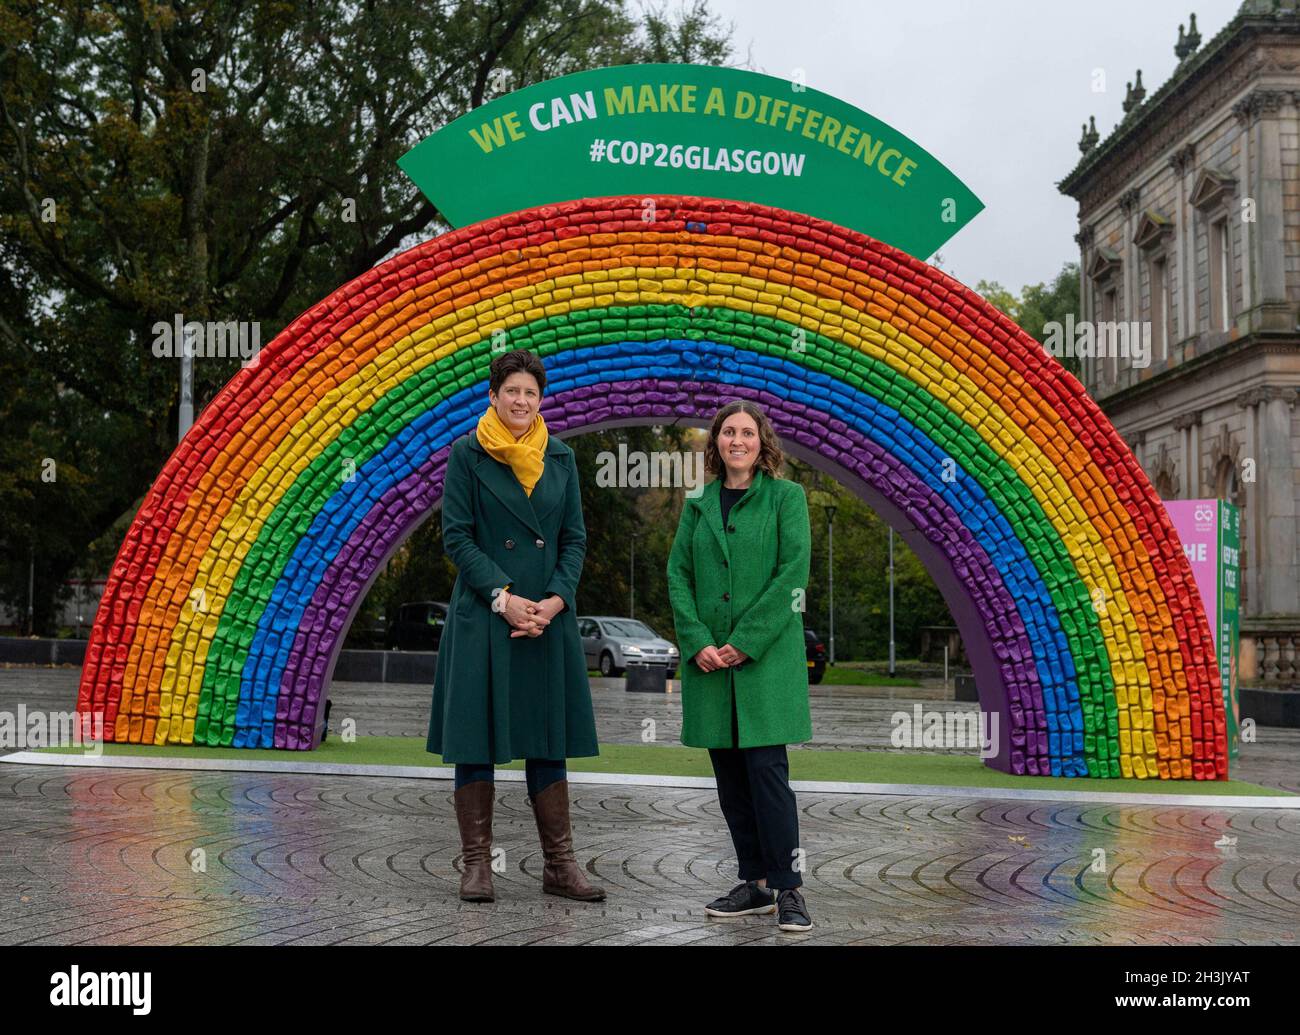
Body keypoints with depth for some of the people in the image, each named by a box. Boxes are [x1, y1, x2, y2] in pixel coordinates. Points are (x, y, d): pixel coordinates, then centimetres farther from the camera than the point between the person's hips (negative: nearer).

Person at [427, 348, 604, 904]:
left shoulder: (560, 458, 8)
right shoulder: (467, 454, -2)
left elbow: (575, 538, 7)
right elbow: (457, 536, -6)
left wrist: (555, 600, -8)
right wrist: (503, 597, -15)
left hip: (548, 615, 3)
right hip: (482, 617, -3)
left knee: (548, 739, 7)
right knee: (476, 738, 1)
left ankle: (559, 864, 14)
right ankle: (476, 864, 11)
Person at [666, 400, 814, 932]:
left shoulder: (786, 497, 1)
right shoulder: (698, 505, 13)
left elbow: (793, 573, -8)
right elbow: (678, 575, 7)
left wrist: (746, 642, -13)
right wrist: (697, 643, -8)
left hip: (767, 654, -4)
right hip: (708, 658, 4)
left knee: (767, 770, -9)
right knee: (730, 778, 7)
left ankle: (788, 889, -1)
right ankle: (755, 884, 16)